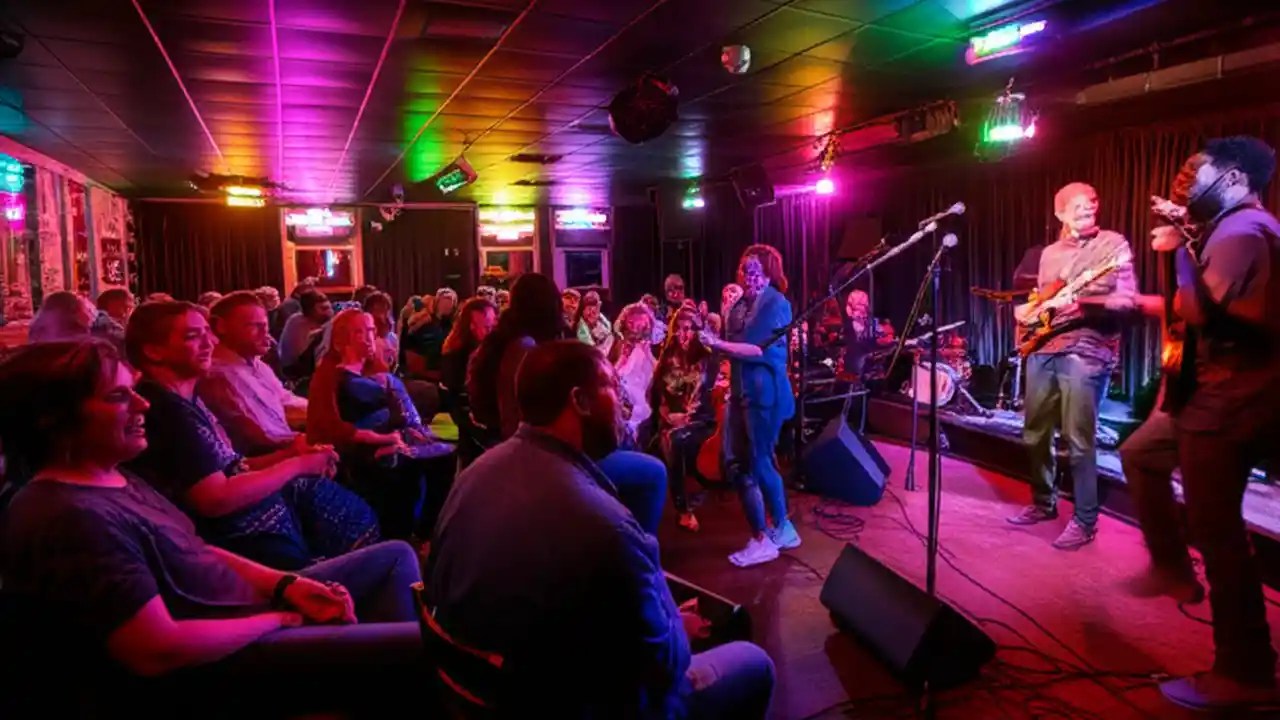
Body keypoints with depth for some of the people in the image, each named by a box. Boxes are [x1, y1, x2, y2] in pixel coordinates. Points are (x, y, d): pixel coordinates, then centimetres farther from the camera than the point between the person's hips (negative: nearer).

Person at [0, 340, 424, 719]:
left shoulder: (115, 478, 8)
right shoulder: (70, 517, -25)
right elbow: (160, 652, -28)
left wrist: (287, 585, -1)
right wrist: (281, 618, -14)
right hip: (206, 669, -10)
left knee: (394, 557, 15)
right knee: (429, 647, -18)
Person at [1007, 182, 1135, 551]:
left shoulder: (1114, 244, 1)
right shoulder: (1050, 254, 18)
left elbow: (1128, 299, -8)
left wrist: (1086, 302, -23)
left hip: (1087, 351, -6)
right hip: (1043, 348, 6)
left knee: (1079, 441, -7)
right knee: (1035, 434, 11)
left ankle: (1085, 521, 4)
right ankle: (1044, 502, 27)